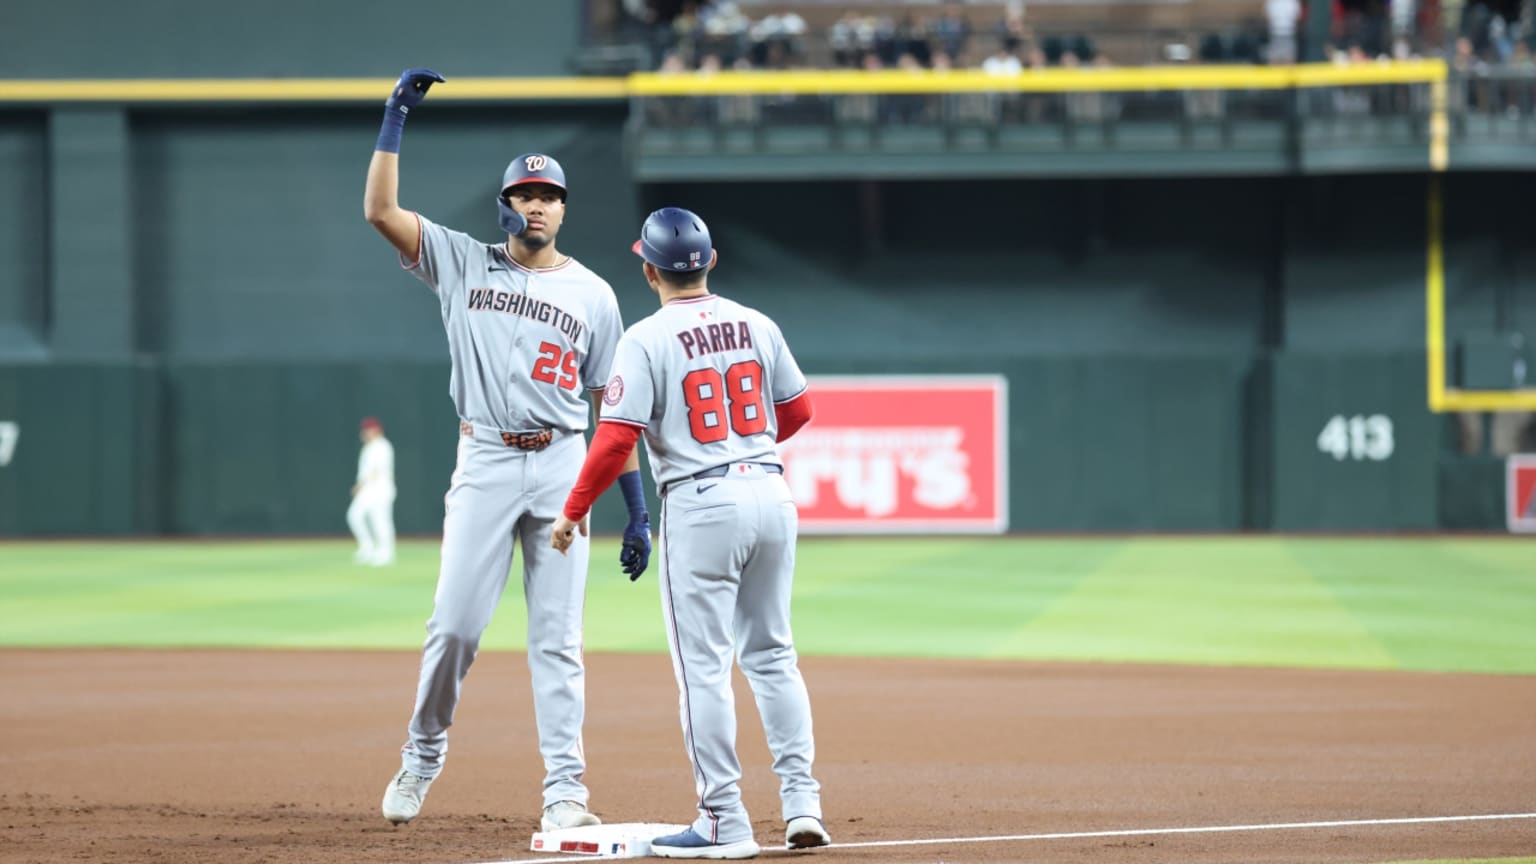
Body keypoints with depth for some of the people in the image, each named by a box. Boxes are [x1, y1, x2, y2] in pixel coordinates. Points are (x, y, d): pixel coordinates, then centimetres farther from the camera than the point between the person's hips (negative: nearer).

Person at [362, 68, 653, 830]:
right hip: (485, 463, -1)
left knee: (557, 637, -1)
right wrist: (397, 115, -7)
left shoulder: (592, 295, 9)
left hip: (562, 468, 1)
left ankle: (564, 790, -2)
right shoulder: (463, 264, 8)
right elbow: (379, 209, -3)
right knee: (455, 622, -5)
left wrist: (637, 511, 2)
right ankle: (423, 754, 16)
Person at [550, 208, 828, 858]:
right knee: (772, 654, 16)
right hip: (771, 492, 5)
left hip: (700, 504, -5)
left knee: (703, 665, 0)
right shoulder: (758, 327, 7)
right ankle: (802, 803, 9)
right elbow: (798, 410, 15)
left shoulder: (646, 340, -8)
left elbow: (616, 438, -12)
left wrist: (573, 511, -1)